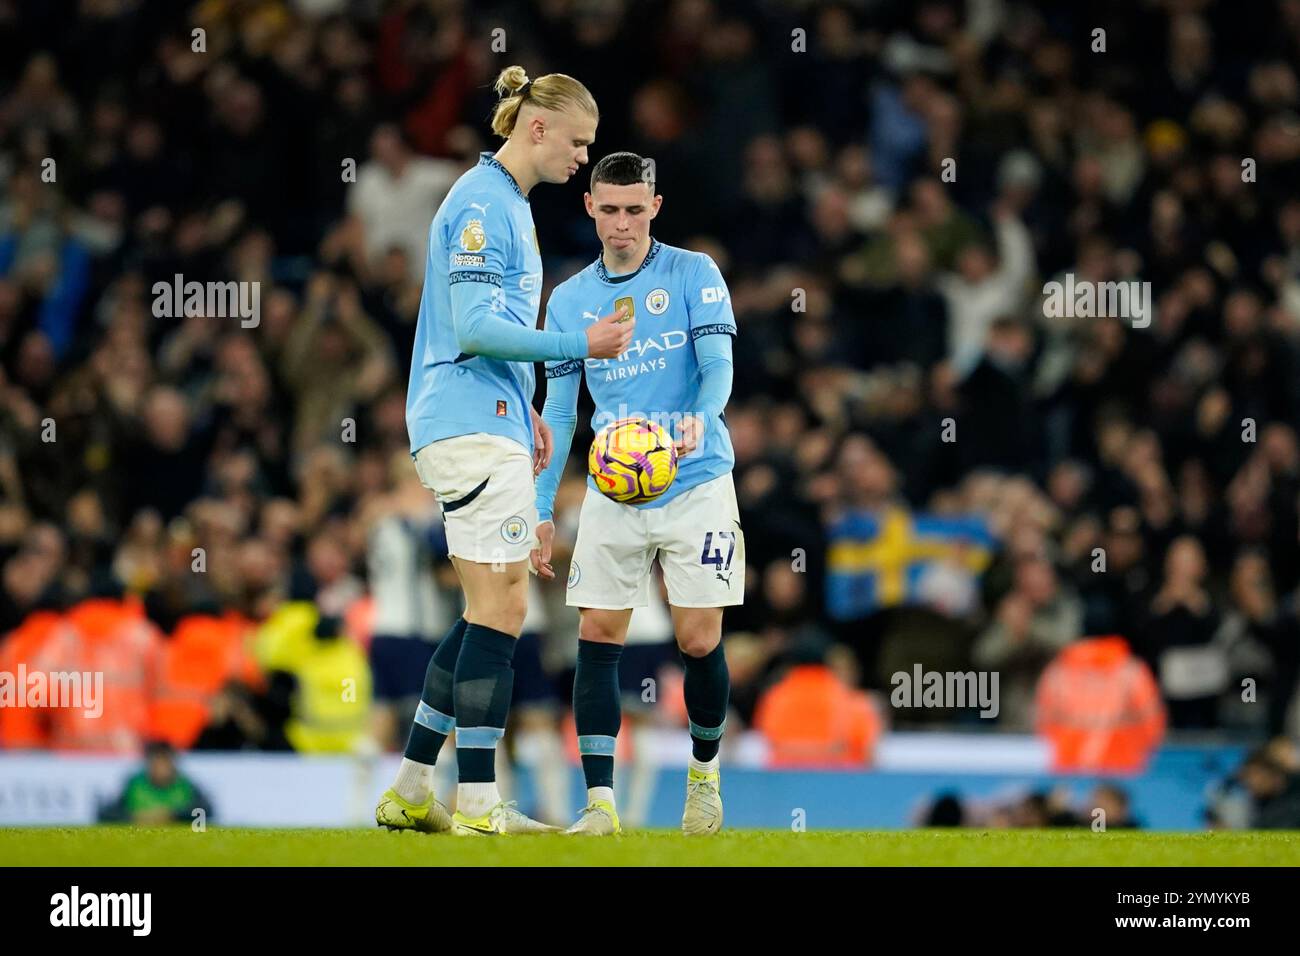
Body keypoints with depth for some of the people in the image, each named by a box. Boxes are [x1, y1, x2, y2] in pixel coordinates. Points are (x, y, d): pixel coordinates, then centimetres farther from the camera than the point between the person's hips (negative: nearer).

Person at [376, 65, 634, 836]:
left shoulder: (508, 204, 19)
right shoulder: (481, 205, -12)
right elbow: (474, 326, -20)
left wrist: (526, 410, 22)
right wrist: (580, 346, -18)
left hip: (490, 425, 10)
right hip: (474, 426, -10)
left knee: (494, 611, 11)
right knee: (502, 606, -11)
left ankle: (411, 792, 13)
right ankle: (479, 805, -12)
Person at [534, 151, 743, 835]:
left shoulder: (693, 274, 0)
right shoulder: (569, 299, 9)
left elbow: (718, 365, -9)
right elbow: (558, 412, 13)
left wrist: (699, 420, -31)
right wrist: (540, 511, 7)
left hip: (694, 485, -3)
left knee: (699, 643, -3)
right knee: (597, 638, -8)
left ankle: (704, 772, 22)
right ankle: (599, 802, -9)